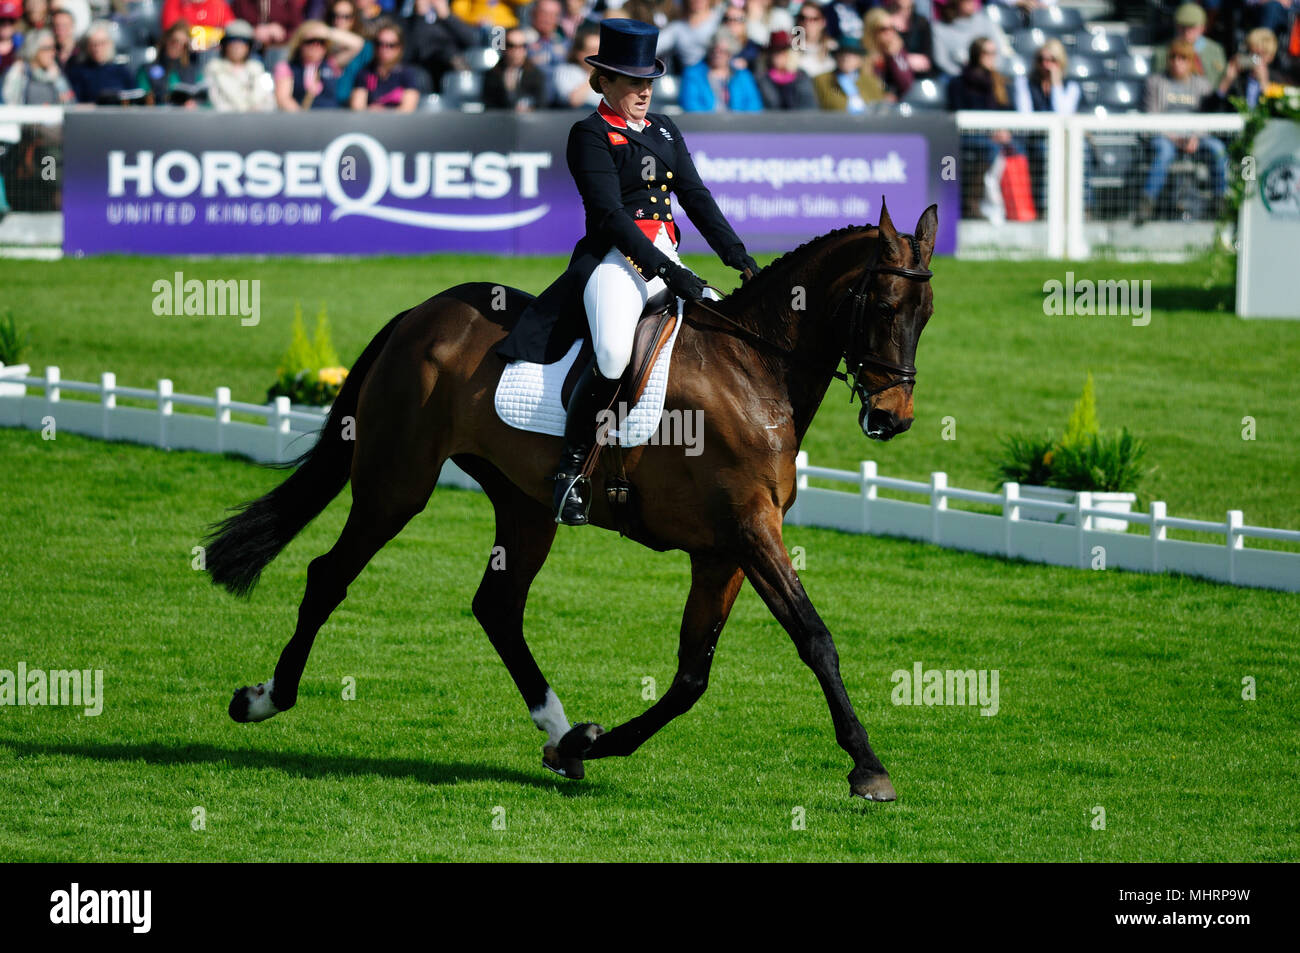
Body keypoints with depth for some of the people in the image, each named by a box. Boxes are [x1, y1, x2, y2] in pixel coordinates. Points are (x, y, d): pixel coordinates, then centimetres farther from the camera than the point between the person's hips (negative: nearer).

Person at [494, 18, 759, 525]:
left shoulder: (665, 130, 19)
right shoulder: (590, 135, -3)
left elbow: (696, 197, 17)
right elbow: (610, 214, -13)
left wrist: (737, 254, 2)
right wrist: (666, 271, -20)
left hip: (665, 260, 8)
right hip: (614, 259, -8)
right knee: (614, 354, -33)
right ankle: (572, 466, -21)